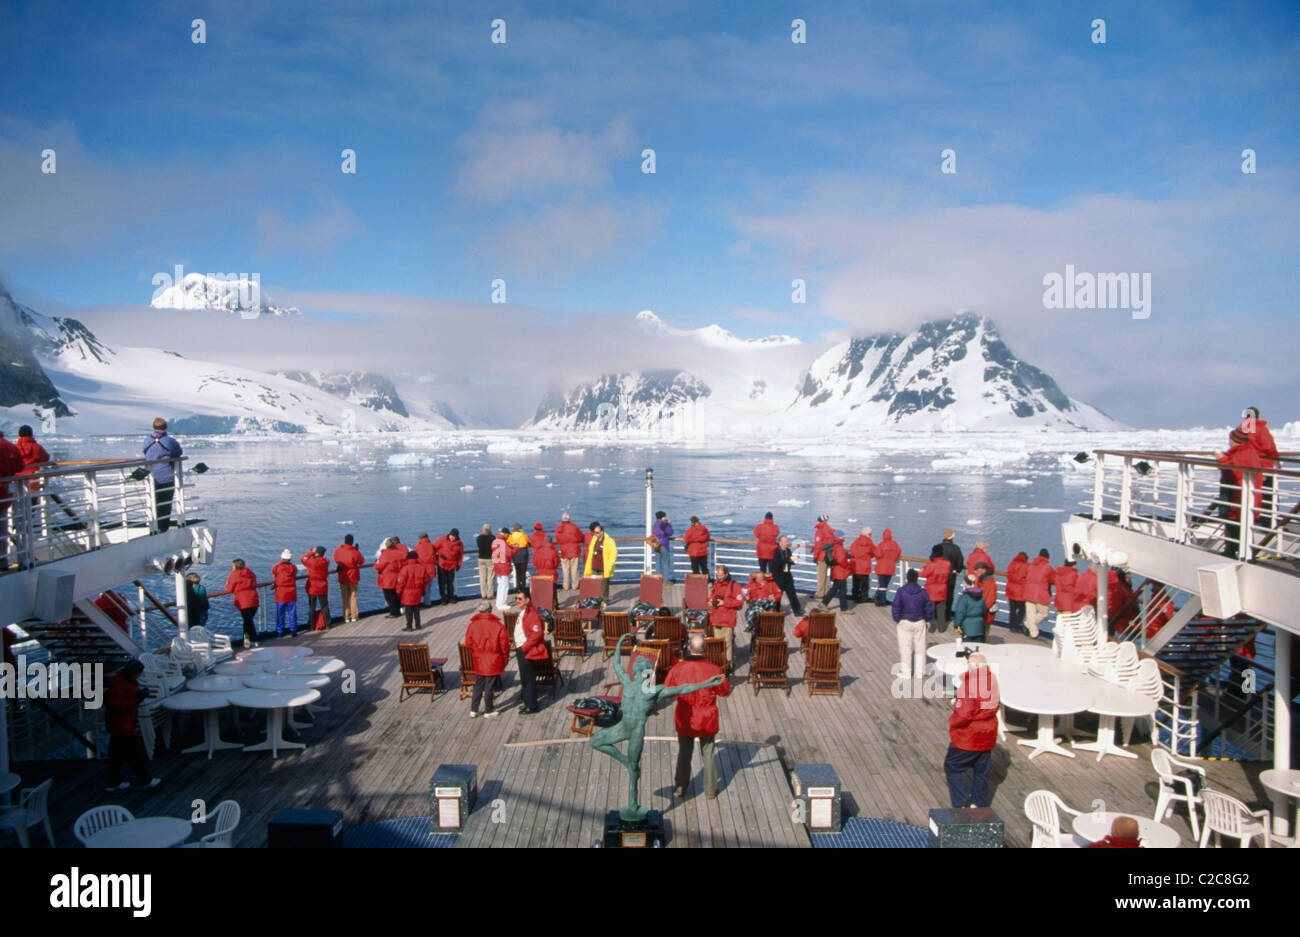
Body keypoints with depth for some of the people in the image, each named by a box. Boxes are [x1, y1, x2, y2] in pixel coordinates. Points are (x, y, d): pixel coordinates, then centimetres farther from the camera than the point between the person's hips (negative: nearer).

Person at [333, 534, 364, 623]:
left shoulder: (337, 551, -7)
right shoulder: (355, 552, -14)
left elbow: (336, 560, 8)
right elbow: (362, 562, -1)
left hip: (342, 577, 2)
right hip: (353, 577, -2)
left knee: (344, 597, 10)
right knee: (353, 596, 8)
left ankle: (346, 617, 11)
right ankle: (354, 616, 9)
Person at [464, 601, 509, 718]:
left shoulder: (473, 625, -2)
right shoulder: (498, 625, -11)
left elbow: (468, 643, 1)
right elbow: (504, 644, -9)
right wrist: (505, 659, 4)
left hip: (478, 661, 3)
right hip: (494, 662, -3)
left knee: (478, 685, 16)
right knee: (489, 686, 5)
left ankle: (473, 710, 19)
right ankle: (488, 711, 14)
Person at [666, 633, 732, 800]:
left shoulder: (678, 668, -18)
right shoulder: (714, 670, -20)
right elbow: (725, 691, -4)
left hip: (684, 720, 1)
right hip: (707, 721, 0)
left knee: (684, 754, 20)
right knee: (708, 755, 19)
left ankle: (680, 788, 29)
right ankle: (710, 790, 30)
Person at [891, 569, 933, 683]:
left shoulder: (901, 591, -12)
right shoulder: (922, 592, -4)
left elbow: (895, 607, -13)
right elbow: (929, 608, 2)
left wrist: (896, 620, 1)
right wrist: (927, 619, 18)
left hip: (904, 622, -2)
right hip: (919, 622, 2)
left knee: (905, 647, 6)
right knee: (919, 648, 12)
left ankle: (906, 673, 11)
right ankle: (919, 673, 17)